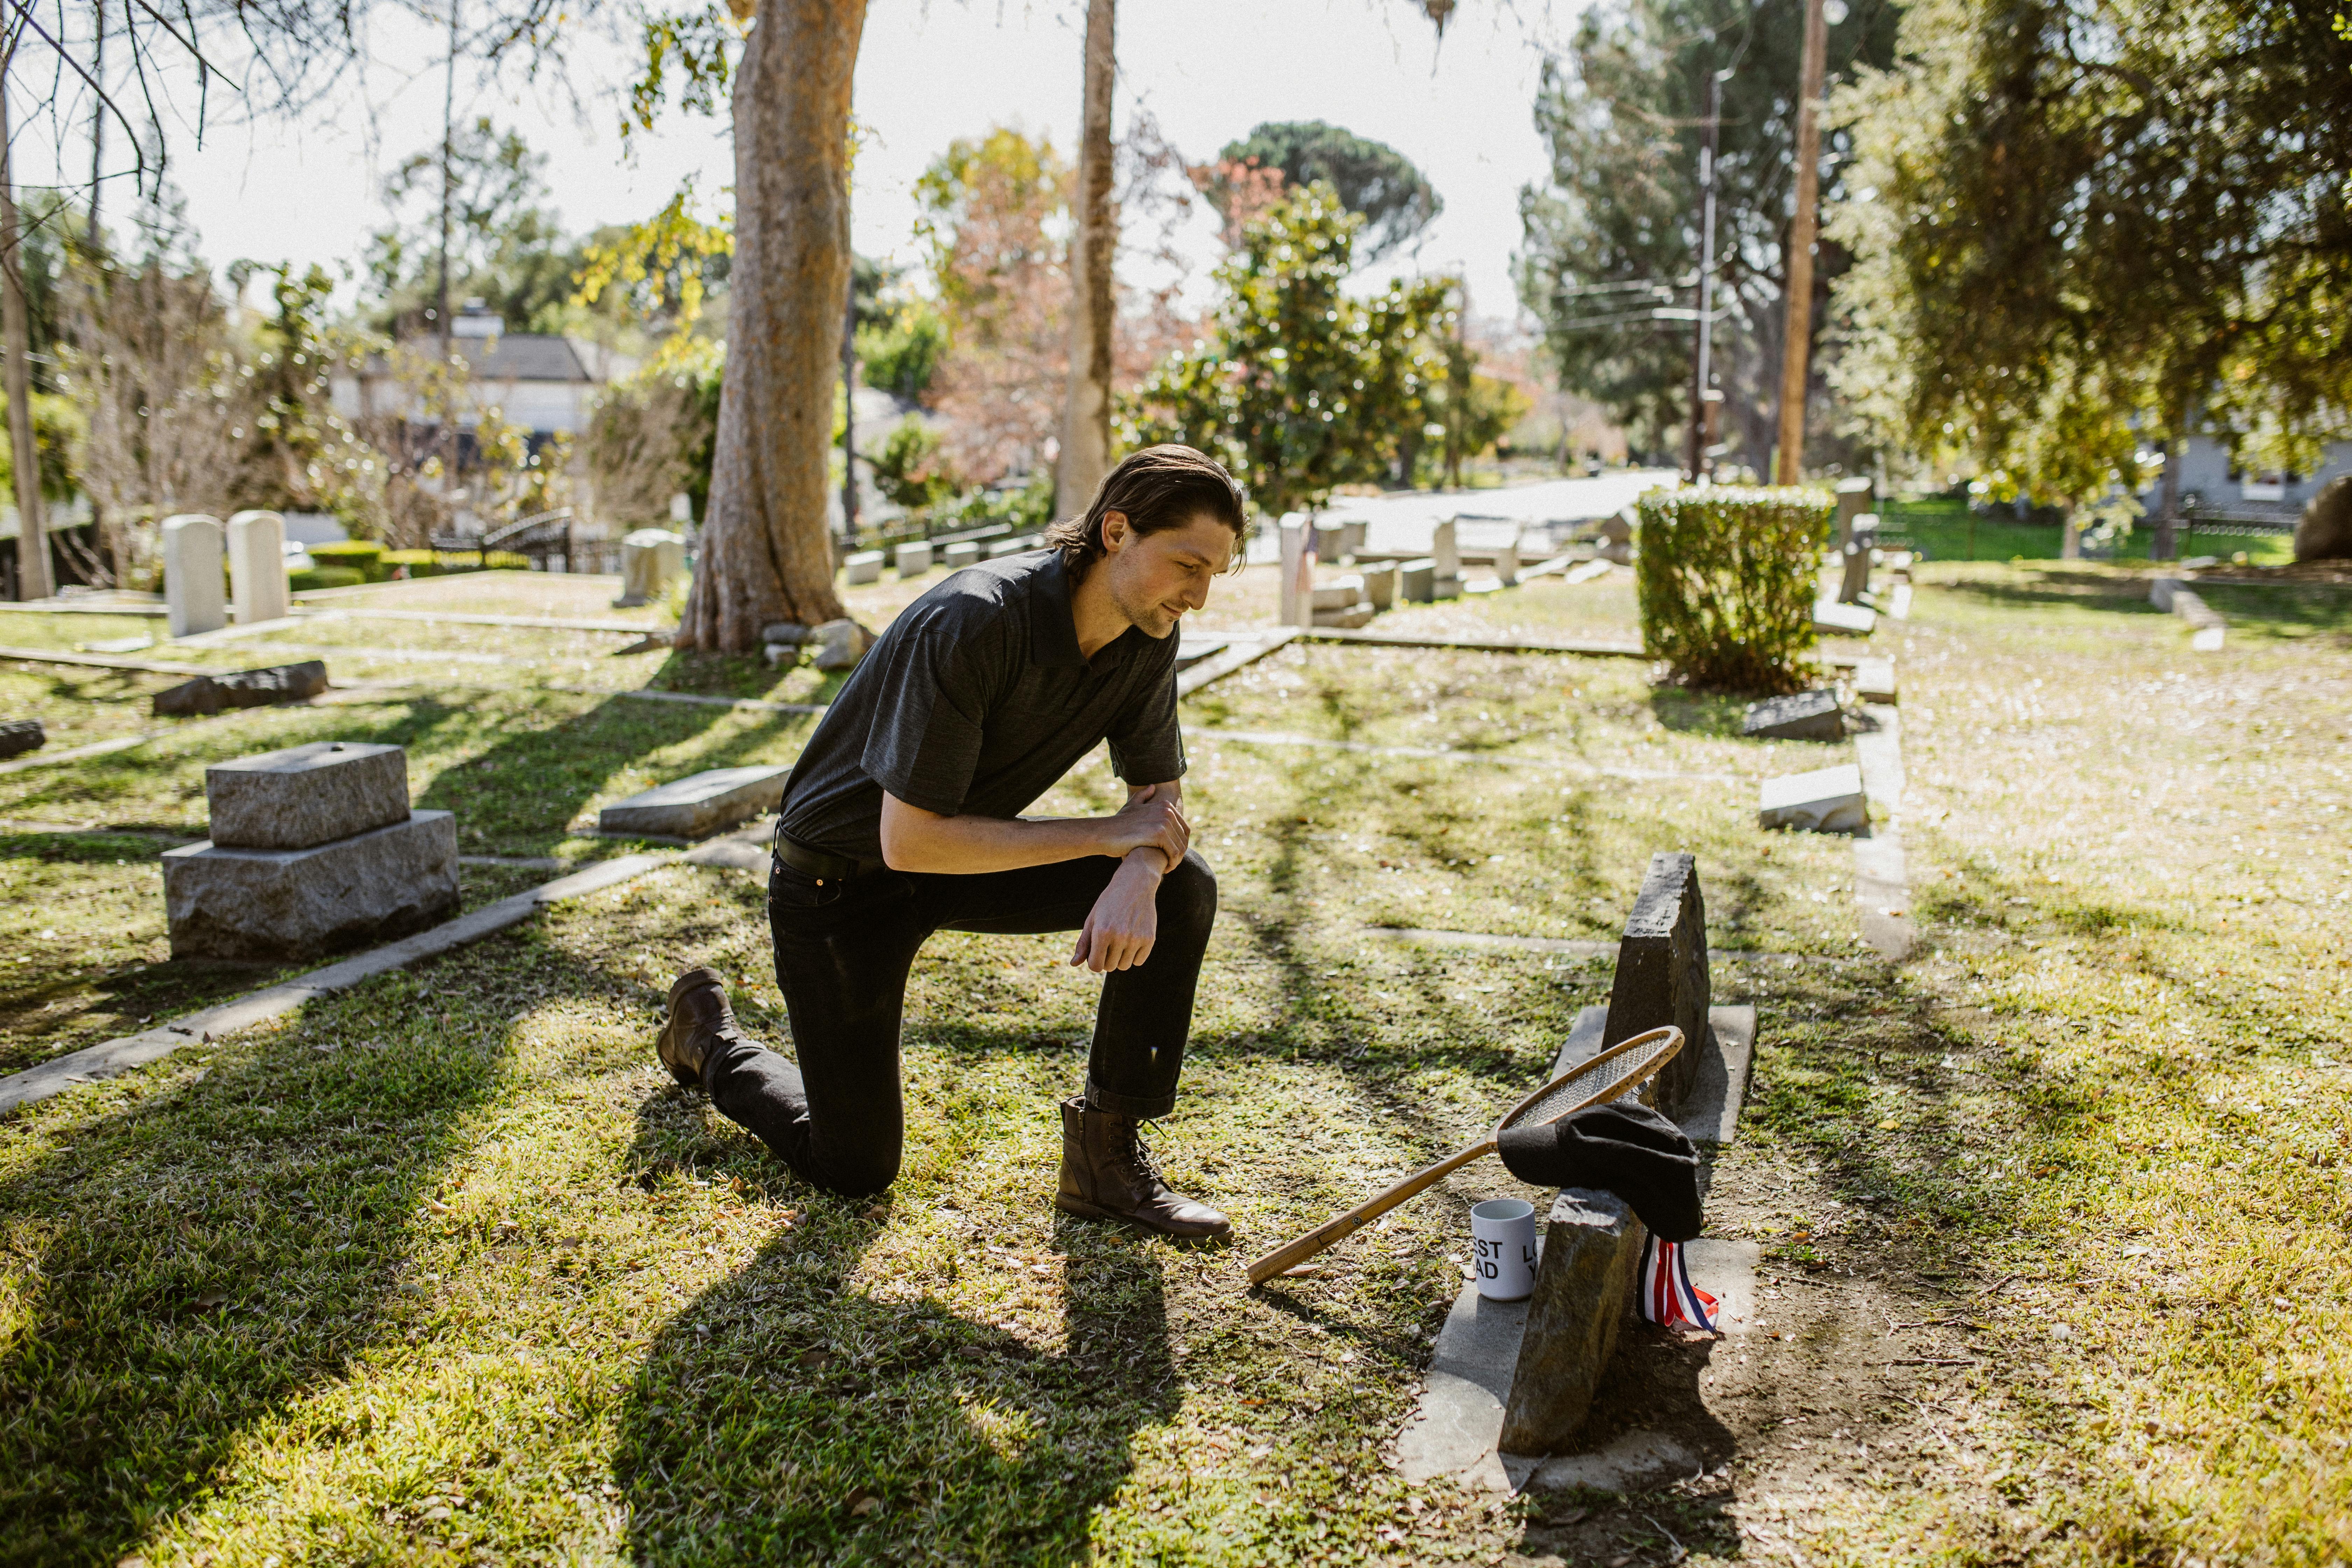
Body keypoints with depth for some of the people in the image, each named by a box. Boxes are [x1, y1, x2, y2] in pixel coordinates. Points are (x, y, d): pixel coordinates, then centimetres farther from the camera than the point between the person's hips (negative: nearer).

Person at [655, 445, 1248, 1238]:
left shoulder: (1147, 636, -12)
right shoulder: (972, 625, -34)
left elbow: (1160, 796, -2)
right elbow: (910, 840, -33)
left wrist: (1135, 877, -26)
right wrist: (1103, 835, -28)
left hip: (964, 851, 6)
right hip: (839, 878, -6)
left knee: (1183, 887, -15)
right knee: (854, 1170, 4)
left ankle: (1106, 1151, -3)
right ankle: (710, 1037, 32)